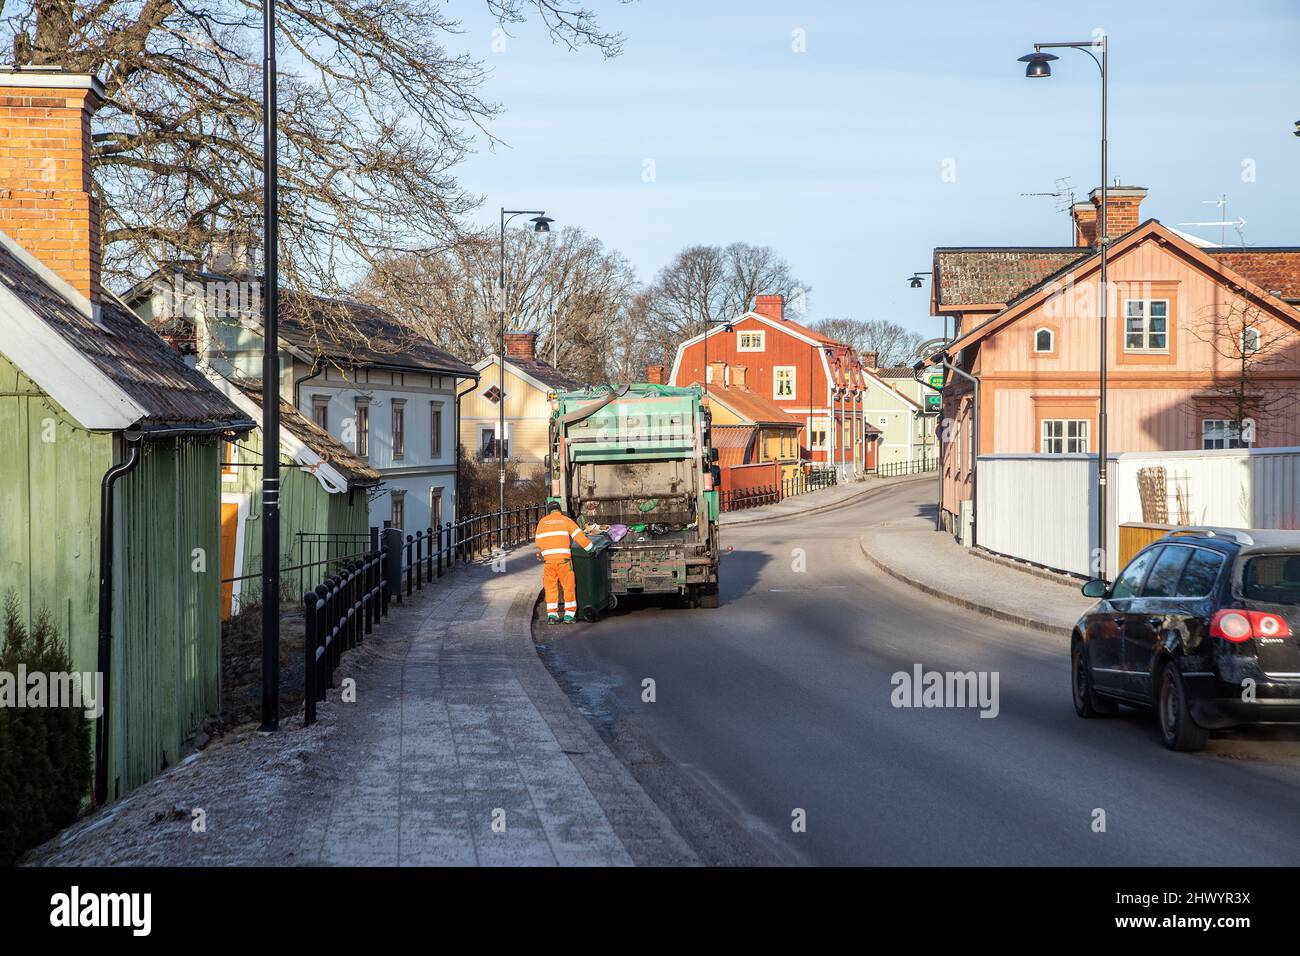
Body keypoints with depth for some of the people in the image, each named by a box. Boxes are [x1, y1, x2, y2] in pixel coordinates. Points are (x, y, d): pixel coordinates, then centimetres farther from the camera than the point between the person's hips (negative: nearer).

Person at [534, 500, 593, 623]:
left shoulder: (542, 522, 13)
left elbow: (538, 542, 13)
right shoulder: (566, 520, 8)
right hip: (563, 558, -2)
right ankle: (569, 615, 4)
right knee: (568, 586, 6)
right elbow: (580, 537, 1)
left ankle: (552, 615, 5)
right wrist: (591, 548, 10)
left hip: (548, 559, 2)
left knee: (550, 587, 10)